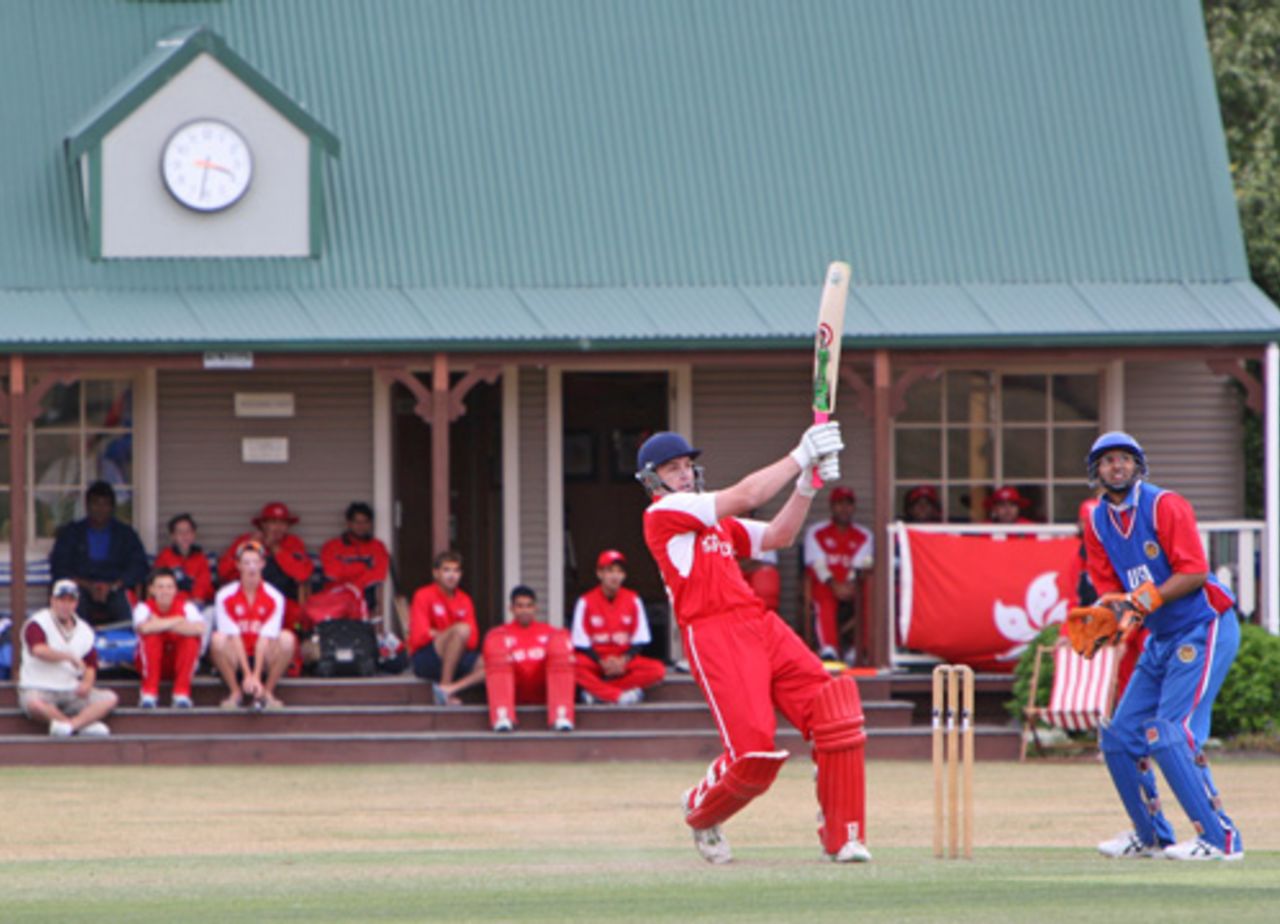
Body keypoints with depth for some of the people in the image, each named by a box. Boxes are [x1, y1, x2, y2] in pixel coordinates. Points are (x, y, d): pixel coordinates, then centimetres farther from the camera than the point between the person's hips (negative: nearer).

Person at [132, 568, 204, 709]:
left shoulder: (186, 606, -12)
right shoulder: (144, 607, -14)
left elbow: (199, 629, -34)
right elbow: (144, 628, -39)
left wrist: (161, 625, -31)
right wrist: (177, 621, -28)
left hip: (179, 664, 1)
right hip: (151, 664, -1)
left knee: (192, 639, -27)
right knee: (151, 636, -30)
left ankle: (182, 693, -24)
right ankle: (149, 693, -27)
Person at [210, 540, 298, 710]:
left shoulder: (274, 597, -7)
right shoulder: (225, 596, -8)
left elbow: (266, 638, -15)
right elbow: (234, 638, -14)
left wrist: (256, 677, -23)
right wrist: (247, 675, -23)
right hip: (237, 661, 0)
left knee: (287, 638, -27)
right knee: (218, 639, -31)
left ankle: (267, 691, -12)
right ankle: (235, 692, -12)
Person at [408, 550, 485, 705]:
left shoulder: (464, 600, 12)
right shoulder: (424, 595, -2)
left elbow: (472, 640, 2)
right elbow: (420, 637, -12)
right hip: (425, 660, -6)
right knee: (462, 629, -31)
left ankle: (450, 688, -31)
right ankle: (445, 684, -27)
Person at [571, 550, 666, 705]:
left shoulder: (633, 600, 3)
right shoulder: (586, 602, -3)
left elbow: (639, 641, 2)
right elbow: (582, 644, -5)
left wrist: (625, 660, -18)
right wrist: (602, 662, -21)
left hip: (624, 661, 2)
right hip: (595, 660, -2)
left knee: (657, 670, -26)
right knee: (573, 665, -36)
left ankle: (596, 691, -26)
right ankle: (620, 695, -35)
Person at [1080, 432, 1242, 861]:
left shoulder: (1164, 506, -14)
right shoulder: (1098, 522, 8)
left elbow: (1195, 572, -19)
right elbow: (1108, 587, 8)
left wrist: (1146, 599, -28)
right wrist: (1109, 609, -15)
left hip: (1204, 628, -8)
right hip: (1161, 639, 8)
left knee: (1168, 734, -20)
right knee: (1120, 736, 8)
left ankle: (1220, 838, -17)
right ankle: (1151, 837, 22)